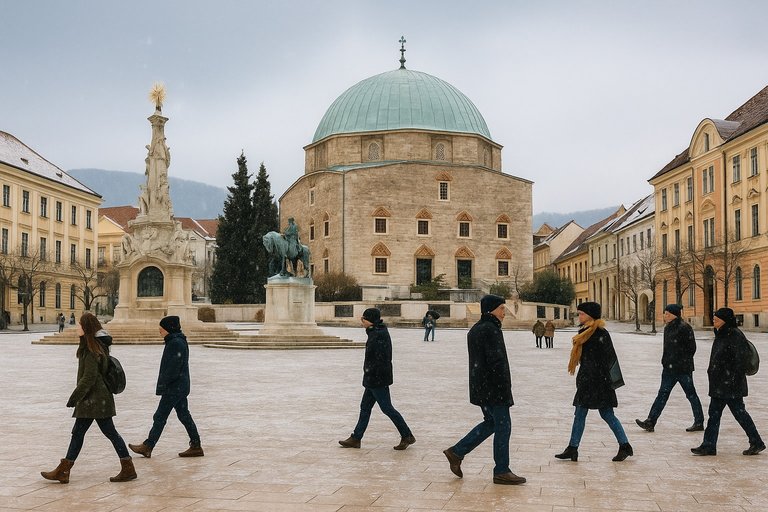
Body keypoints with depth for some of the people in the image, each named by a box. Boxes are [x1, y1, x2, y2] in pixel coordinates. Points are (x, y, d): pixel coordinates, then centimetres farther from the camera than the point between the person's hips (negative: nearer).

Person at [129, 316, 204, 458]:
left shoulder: (176, 343, -18)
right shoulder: (174, 341, 14)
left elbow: (174, 368, -22)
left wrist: (162, 384, -17)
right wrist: (162, 385, 18)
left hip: (174, 388, -10)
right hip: (180, 387, 10)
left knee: (160, 417, -2)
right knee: (184, 415, 11)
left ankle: (148, 447, 6)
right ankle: (196, 446, 13)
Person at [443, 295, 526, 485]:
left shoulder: (475, 329, 14)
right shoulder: (491, 329, -17)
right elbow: (496, 361, -21)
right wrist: (505, 388, -18)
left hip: (480, 387, 10)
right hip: (494, 388, -10)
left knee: (491, 423, 19)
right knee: (503, 426, -1)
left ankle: (456, 452, 18)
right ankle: (501, 471, 5)